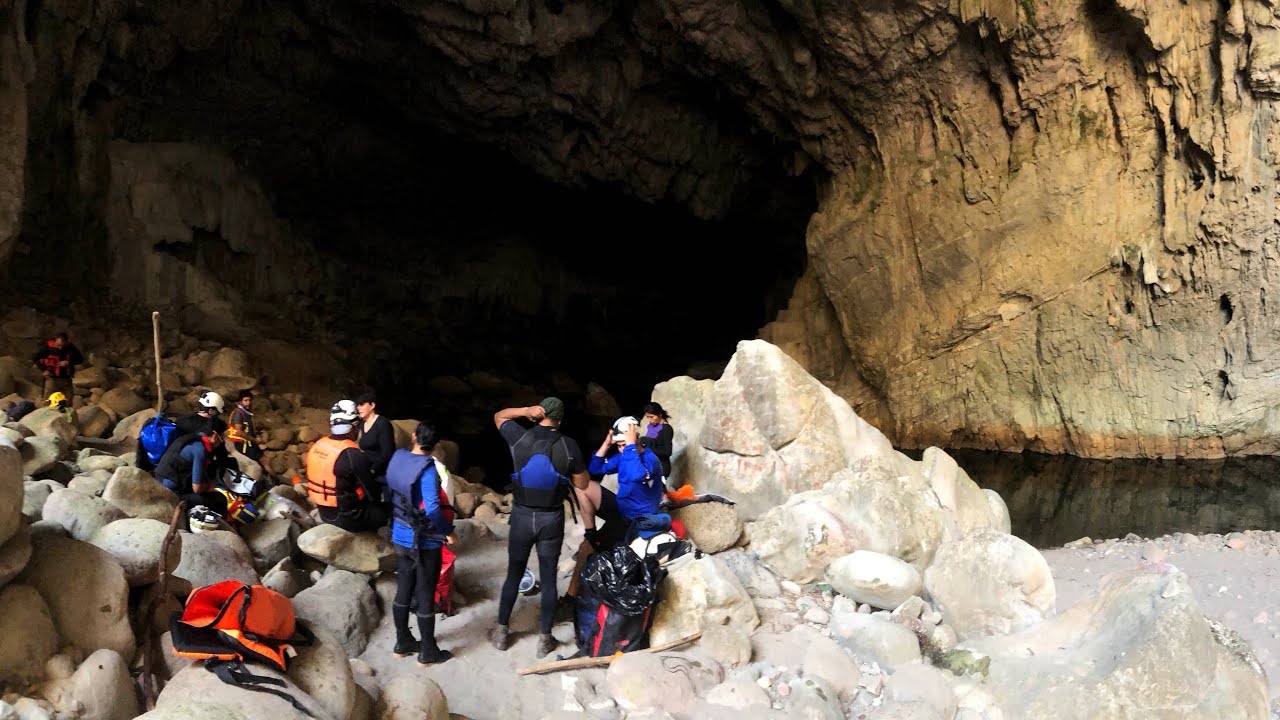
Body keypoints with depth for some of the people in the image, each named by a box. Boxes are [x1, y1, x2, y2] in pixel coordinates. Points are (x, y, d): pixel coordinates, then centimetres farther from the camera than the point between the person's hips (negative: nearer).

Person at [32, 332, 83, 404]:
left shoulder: (71, 347, -1)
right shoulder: (48, 346, -8)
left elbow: (80, 359, 5)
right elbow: (35, 358, -1)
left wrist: (68, 362, -12)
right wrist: (44, 370, -7)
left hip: (66, 379, 2)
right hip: (52, 378, -2)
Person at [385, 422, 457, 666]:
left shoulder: (397, 458, -3)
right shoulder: (427, 469, -24)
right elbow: (433, 509, -31)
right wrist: (449, 532, -16)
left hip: (400, 537, 7)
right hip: (425, 543, -6)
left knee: (403, 591, 19)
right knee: (425, 597, 6)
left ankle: (402, 643, 33)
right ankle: (428, 652, 19)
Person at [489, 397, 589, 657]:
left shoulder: (520, 438, -10)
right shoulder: (568, 446, -13)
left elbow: (499, 416, 10)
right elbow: (582, 483, -3)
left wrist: (526, 410, -7)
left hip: (522, 516, 1)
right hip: (552, 519, -1)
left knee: (514, 575, 16)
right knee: (548, 579, 9)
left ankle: (502, 632, 25)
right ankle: (545, 638, 17)